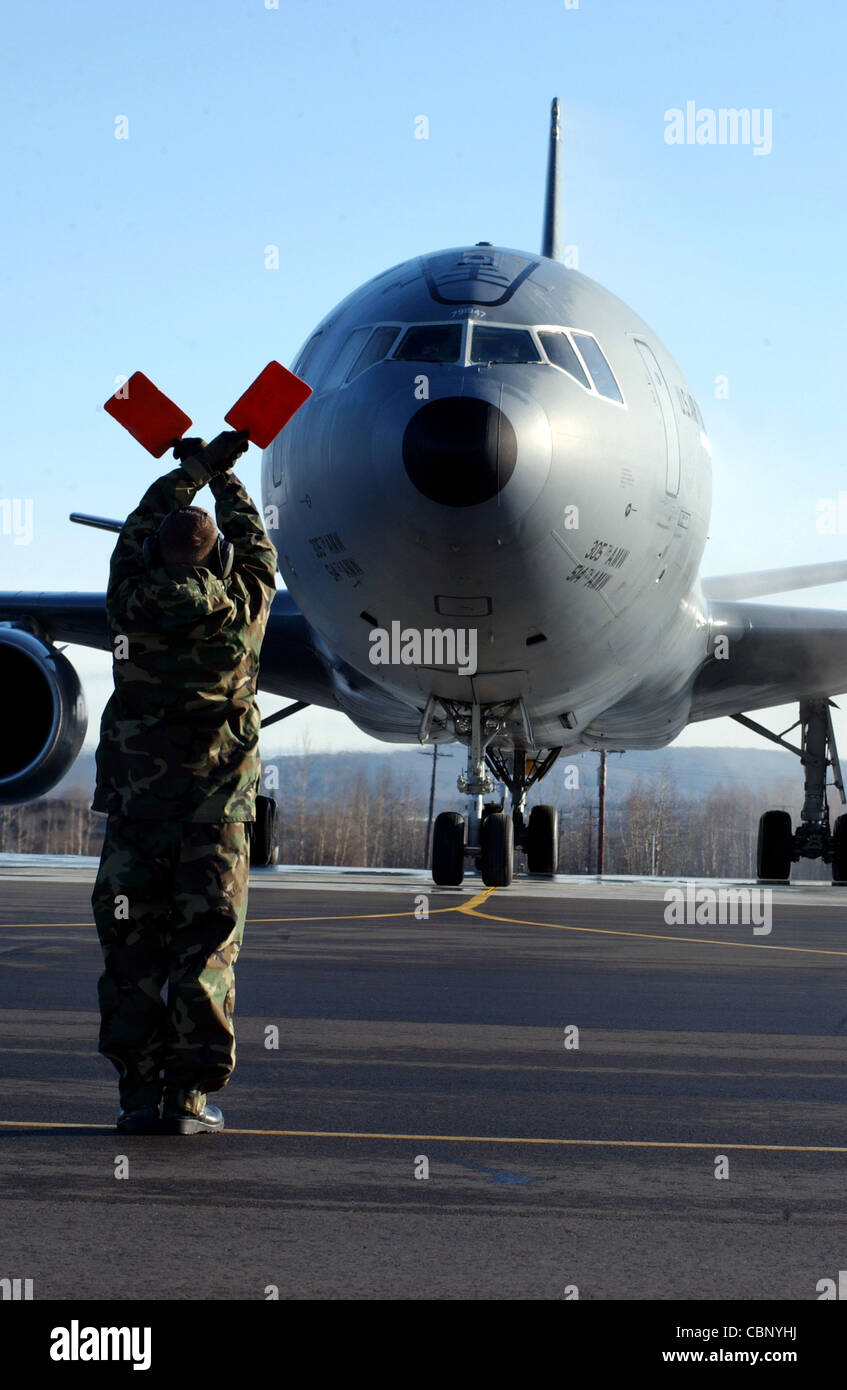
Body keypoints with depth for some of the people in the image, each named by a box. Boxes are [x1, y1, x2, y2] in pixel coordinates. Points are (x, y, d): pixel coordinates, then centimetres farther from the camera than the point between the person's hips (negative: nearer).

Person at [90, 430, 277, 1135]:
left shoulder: (132, 606, -2)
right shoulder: (240, 609, -4)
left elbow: (139, 527, 17)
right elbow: (255, 546, 17)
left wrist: (195, 465, 30)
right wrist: (224, 476, 33)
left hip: (134, 807, 1)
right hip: (215, 810, -1)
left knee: (131, 950, 6)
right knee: (205, 951, 2)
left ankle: (140, 1093, 4)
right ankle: (191, 1095, -1)